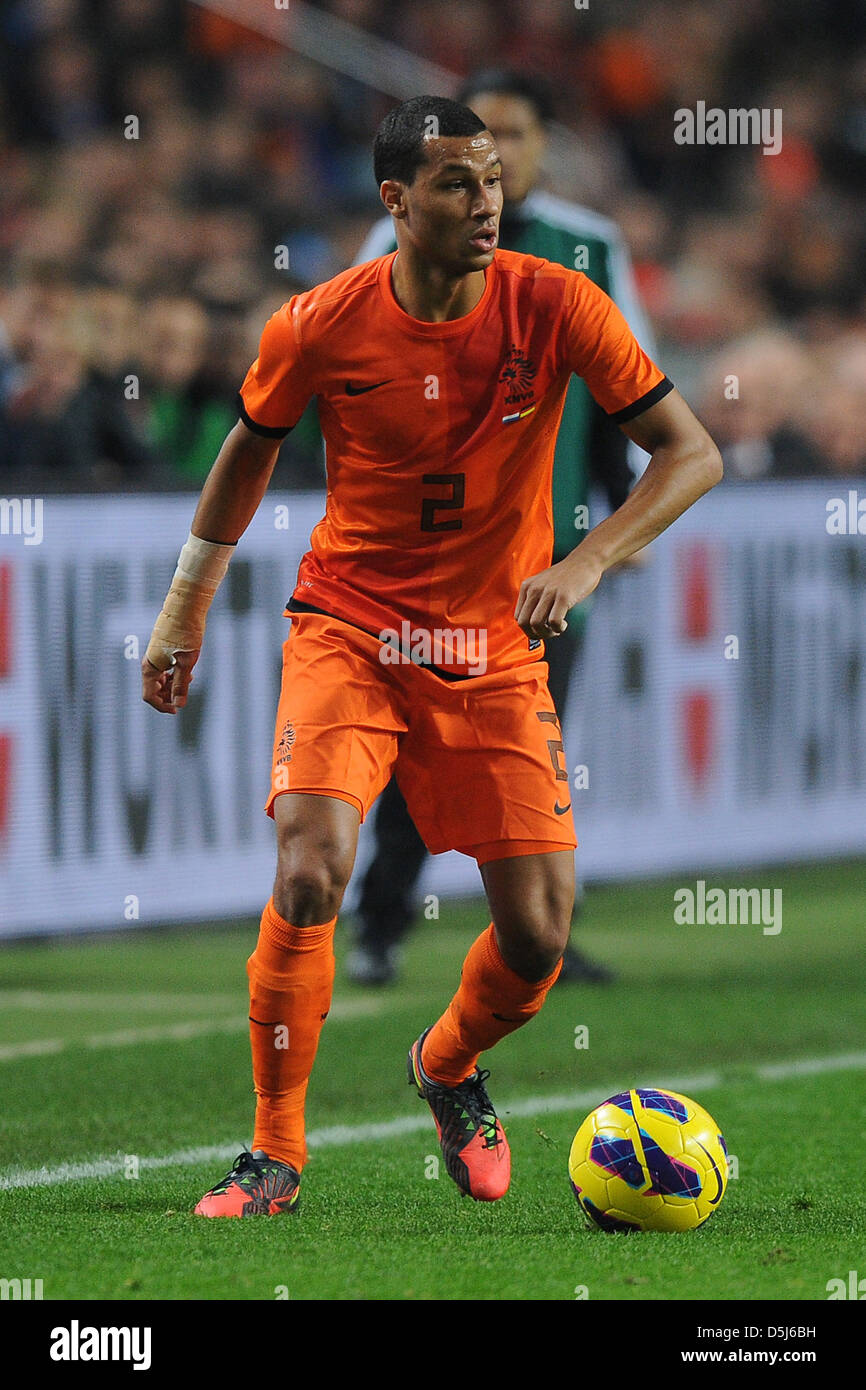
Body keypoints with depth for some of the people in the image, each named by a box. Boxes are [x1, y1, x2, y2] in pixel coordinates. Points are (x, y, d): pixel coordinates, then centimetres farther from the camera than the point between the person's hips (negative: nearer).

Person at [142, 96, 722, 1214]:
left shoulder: (556, 306, -12)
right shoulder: (320, 327, -11)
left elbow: (692, 455, -10)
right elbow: (250, 448, 10)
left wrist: (585, 563, -25)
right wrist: (185, 609, 15)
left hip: (495, 653, 1)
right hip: (348, 629, -1)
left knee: (536, 937, -4)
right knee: (309, 872, -23)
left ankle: (447, 1068, 31)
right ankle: (275, 1153, -7)